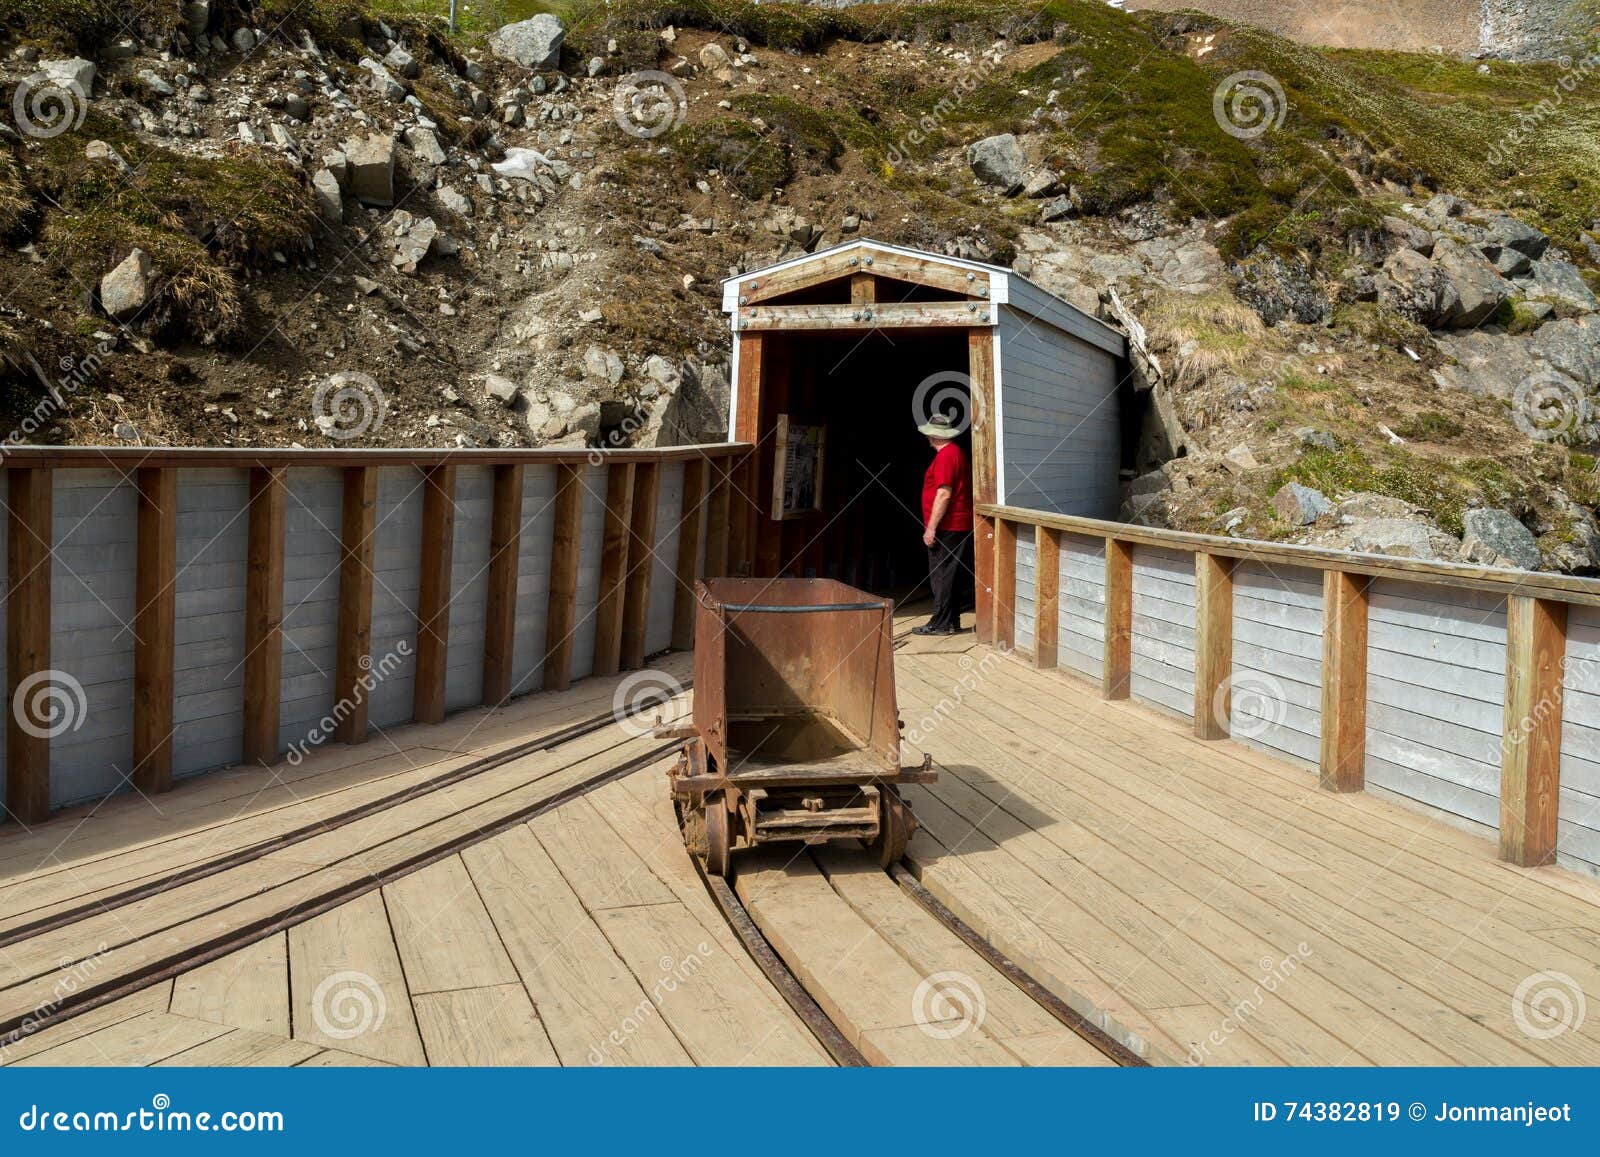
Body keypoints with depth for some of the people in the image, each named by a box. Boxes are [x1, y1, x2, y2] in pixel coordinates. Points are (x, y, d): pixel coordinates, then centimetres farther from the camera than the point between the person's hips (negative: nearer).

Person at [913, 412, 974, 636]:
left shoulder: (945, 456, -15)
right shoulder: (958, 452, 17)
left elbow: (944, 494, -21)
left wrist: (931, 527, -20)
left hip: (947, 528, -10)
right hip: (960, 526, 10)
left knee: (942, 576, -6)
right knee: (952, 577, 13)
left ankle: (941, 623, -4)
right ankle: (952, 621, 18)